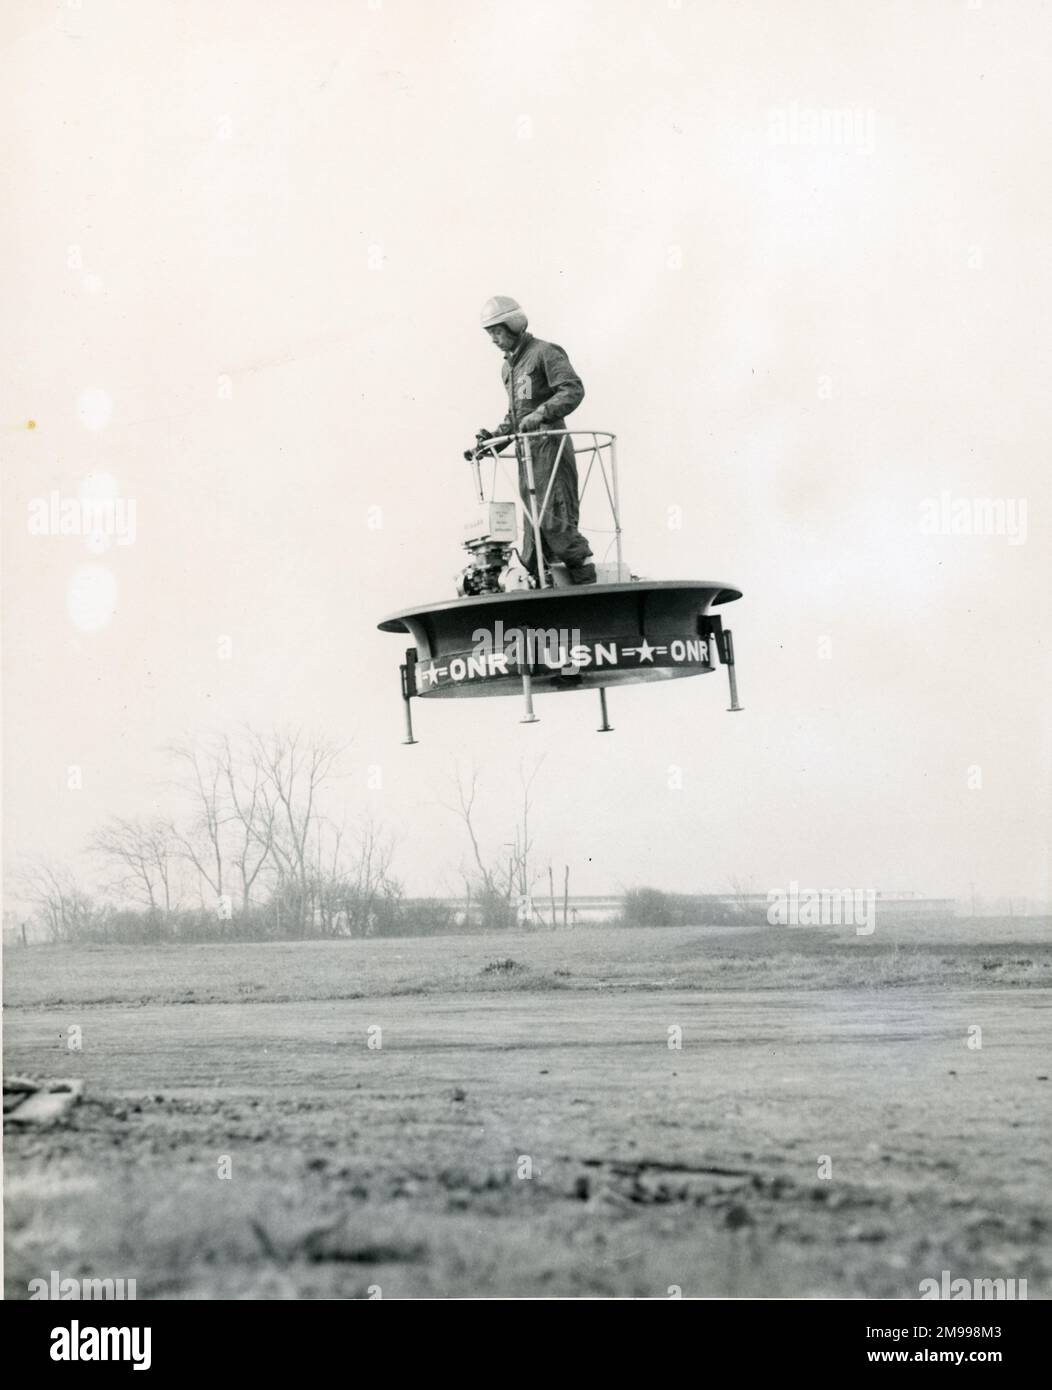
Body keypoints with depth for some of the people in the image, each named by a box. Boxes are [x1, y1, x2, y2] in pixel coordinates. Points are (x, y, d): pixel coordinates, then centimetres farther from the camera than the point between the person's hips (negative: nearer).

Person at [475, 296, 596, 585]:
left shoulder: (545, 353, -5)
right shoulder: (507, 367, 22)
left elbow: (573, 390, -17)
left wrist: (539, 414, -28)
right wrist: (495, 436, 14)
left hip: (550, 446, -8)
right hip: (526, 454, 8)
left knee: (556, 522, -14)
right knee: (532, 526, 4)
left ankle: (586, 585, -11)